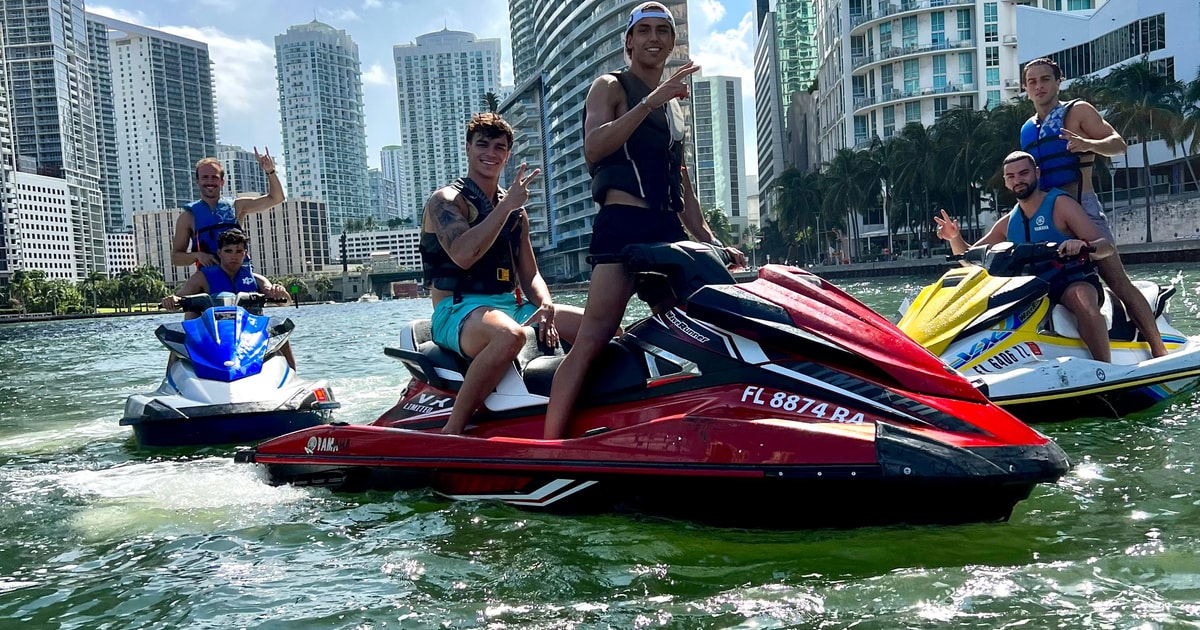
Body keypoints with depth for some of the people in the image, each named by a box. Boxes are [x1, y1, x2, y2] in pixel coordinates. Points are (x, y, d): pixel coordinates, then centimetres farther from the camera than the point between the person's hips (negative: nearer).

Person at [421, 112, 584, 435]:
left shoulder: (515, 210, 19)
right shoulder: (445, 200, -1)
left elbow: (529, 274, 16)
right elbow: (463, 255, -20)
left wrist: (546, 305, -6)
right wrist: (506, 205, -16)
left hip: (510, 306, 7)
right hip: (457, 311, -7)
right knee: (510, 336, -42)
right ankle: (451, 433, -31)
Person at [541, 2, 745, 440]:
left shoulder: (675, 105, 26)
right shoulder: (610, 87, 6)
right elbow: (593, 148, -14)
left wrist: (710, 240, 18)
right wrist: (651, 101, -21)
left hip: (670, 230, 7)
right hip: (623, 224, -7)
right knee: (592, 340, -17)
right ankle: (548, 447, -18)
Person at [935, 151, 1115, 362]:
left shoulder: (1060, 204, -5)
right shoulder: (1008, 222, 12)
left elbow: (1107, 246, -12)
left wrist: (1084, 246, -35)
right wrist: (954, 237, -4)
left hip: (1075, 282, -5)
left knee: (1082, 298, -39)